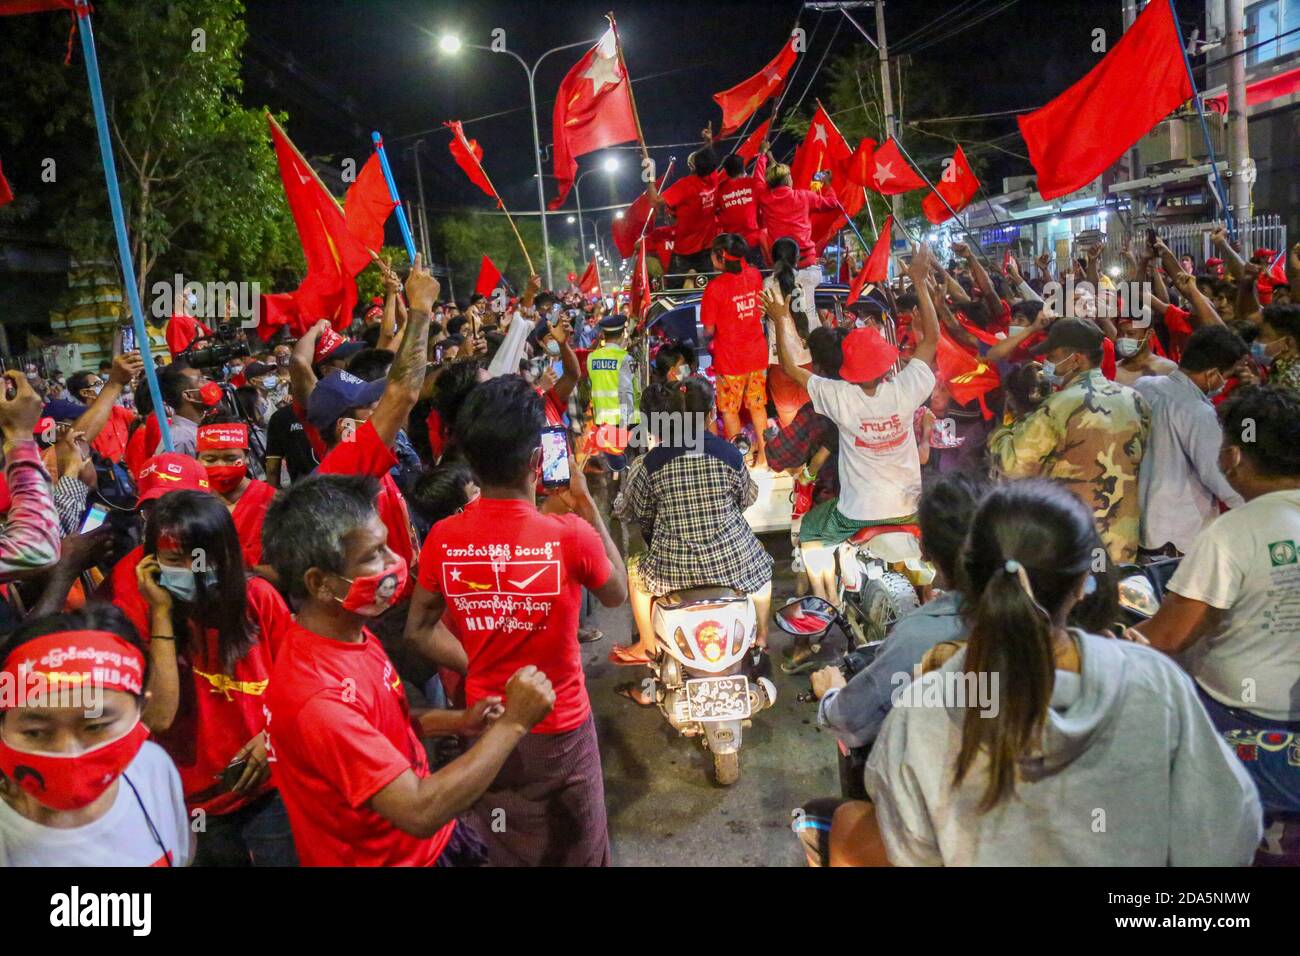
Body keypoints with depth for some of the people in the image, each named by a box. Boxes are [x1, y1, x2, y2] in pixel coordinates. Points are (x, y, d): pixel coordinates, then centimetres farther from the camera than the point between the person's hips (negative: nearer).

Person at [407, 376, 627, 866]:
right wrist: (587, 504, -3)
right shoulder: (570, 535, -25)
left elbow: (419, 628, -1)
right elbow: (618, 594, -4)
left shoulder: (442, 539, -15)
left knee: (507, 853, 25)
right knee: (578, 852, 21)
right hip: (559, 728, -3)